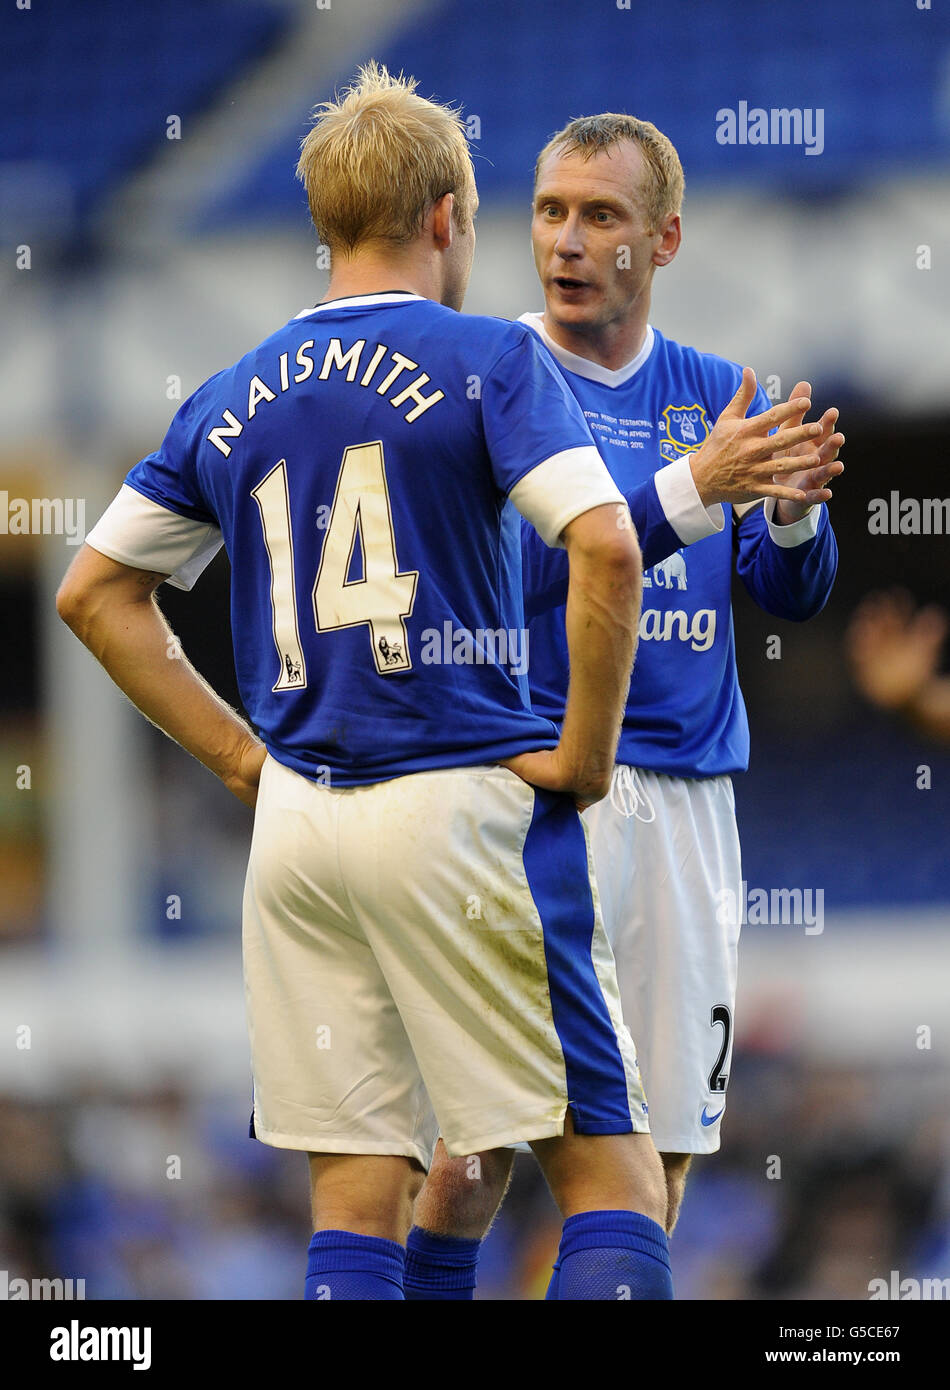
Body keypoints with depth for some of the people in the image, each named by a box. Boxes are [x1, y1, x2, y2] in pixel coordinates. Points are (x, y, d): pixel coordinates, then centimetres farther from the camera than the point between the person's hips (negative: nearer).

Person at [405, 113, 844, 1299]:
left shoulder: (714, 395, 11)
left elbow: (795, 596, 6)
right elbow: (517, 569, -16)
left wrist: (794, 510, -17)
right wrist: (694, 488, -27)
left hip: (687, 791, 5)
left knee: (662, 1139, 7)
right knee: (484, 1134, -9)